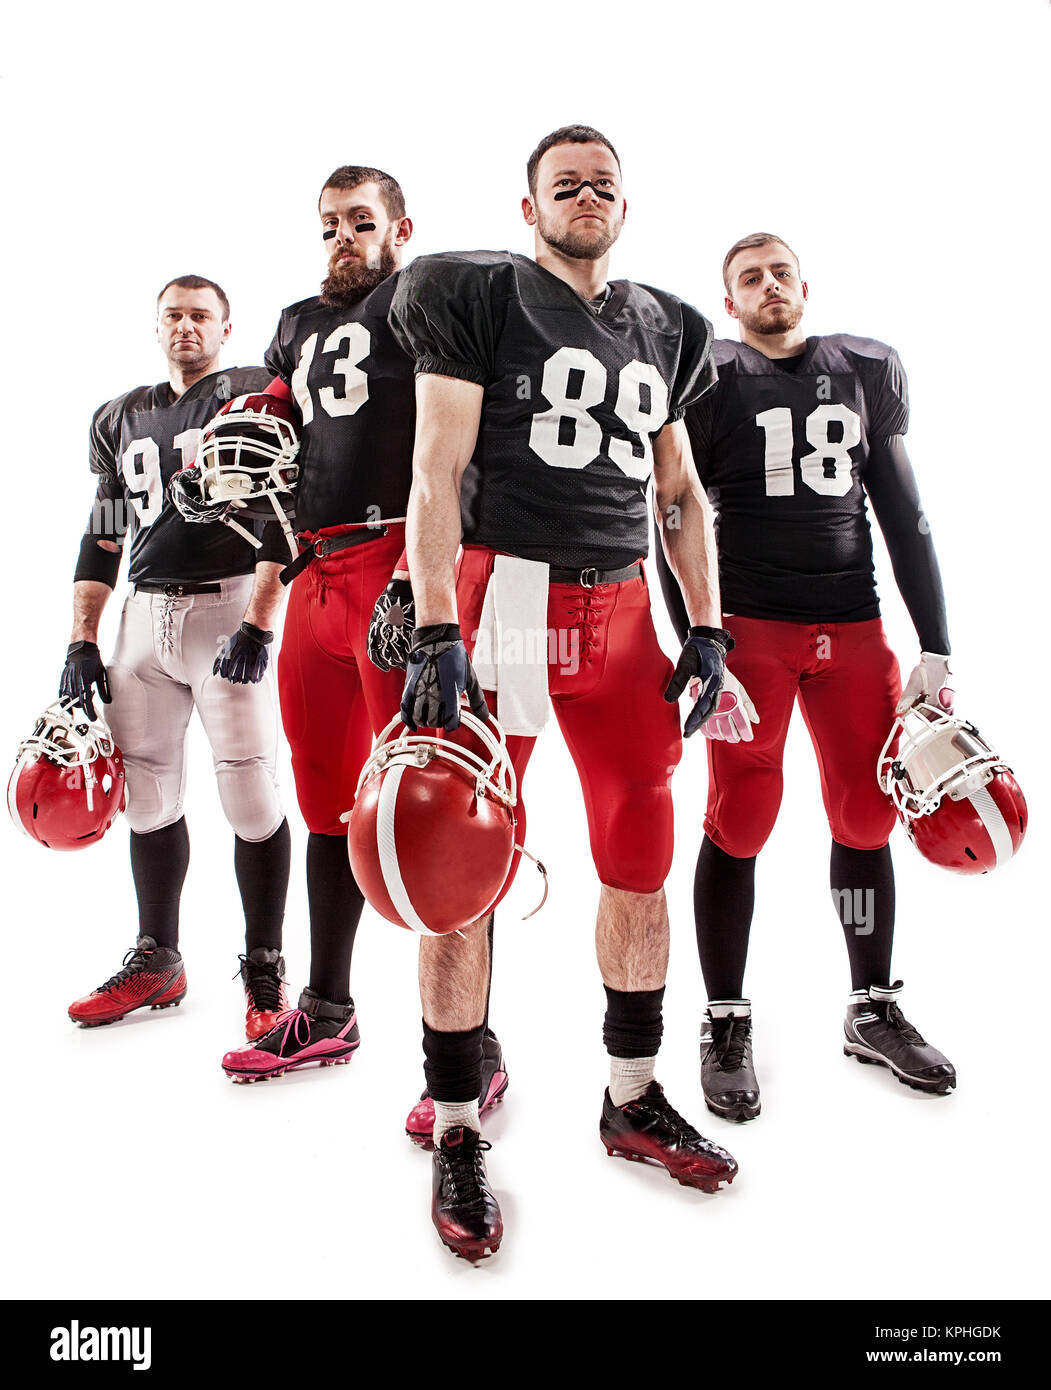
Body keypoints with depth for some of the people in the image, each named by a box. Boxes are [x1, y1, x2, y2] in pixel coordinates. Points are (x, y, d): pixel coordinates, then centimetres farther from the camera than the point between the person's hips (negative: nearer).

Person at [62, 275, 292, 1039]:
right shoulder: (121, 418, 19)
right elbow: (102, 538, 17)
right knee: (147, 791, 8)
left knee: (250, 792, -7)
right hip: (144, 614, 6)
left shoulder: (257, 397, 1)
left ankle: (265, 969, 6)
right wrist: (82, 641, 10)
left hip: (229, 609, -5)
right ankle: (157, 958, 22)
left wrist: (257, 625, -17)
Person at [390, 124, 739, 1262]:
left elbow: (681, 495, 21)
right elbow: (438, 473, -5)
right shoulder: (479, 297, 4)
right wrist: (436, 633, -16)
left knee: (641, 863, 8)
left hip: (620, 608, 6)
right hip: (502, 592, -5)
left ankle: (633, 1099, 27)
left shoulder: (663, 331, 19)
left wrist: (706, 628, 11)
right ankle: (456, 1134, 12)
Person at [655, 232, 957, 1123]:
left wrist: (937, 650, 6)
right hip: (749, 623, -3)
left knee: (867, 815, 6)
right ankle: (726, 1025, 11)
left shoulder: (868, 373, 14)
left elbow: (905, 516, 12)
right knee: (741, 821, -4)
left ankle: (874, 1010, 23)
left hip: (853, 627, 4)